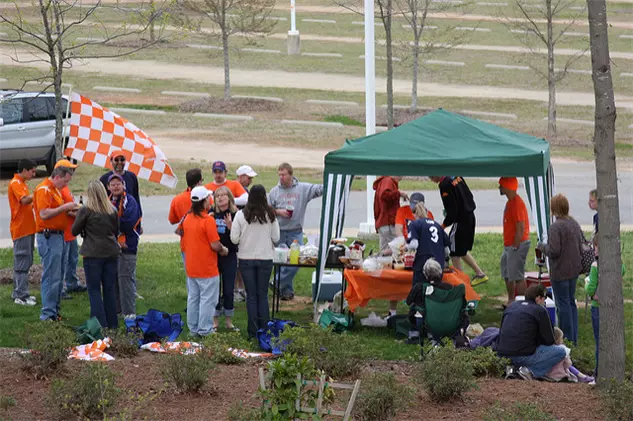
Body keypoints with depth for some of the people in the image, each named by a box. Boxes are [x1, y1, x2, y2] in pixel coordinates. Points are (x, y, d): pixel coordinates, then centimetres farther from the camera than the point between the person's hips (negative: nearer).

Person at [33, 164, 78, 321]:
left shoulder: (55, 190, 19)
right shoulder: (43, 190, -13)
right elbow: (44, 214, -22)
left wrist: (69, 210, 10)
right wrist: (64, 207, -19)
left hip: (58, 236, 10)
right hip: (48, 236, -10)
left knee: (57, 277, 12)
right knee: (52, 277, -10)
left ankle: (54, 310, 17)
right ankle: (48, 313, -8)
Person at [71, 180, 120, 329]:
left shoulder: (85, 211, -10)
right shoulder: (112, 210, 2)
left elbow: (74, 231, 0)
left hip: (93, 254, -4)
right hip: (111, 253, 4)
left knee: (94, 290, 2)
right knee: (110, 288, 12)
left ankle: (100, 323, -6)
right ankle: (112, 323, 15)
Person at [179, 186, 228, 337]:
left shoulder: (187, 218, 5)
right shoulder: (208, 220, -18)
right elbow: (215, 245, -19)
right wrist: (223, 250, -1)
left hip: (190, 267, 7)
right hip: (207, 268, -7)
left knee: (192, 298, 14)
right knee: (207, 299, 0)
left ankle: (193, 329, 18)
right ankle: (205, 329, 1)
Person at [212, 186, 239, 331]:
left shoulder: (235, 215, -4)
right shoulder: (211, 214, 1)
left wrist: (230, 225, -25)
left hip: (229, 256, -1)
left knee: (229, 290, 5)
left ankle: (229, 321, 17)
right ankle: (215, 321, 14)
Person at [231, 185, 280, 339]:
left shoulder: (241, 215, -10)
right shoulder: (270, 215, -8)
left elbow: (234, 239, -9)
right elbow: (276, 238, -3)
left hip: (246, 259, 0)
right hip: (265, 258, 0)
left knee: (251, 295, 7)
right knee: (263, 295, 11)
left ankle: (253, 331, 6)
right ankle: (264, 330, 11)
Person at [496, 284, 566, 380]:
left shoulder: (511, 306, 18)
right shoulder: (540, 311, -1)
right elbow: (549, 340, -1)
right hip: (524, 356, -7)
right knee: (560, 352, 3)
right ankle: (531, 371, -9)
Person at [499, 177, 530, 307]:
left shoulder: (516, 203, -20)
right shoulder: (510, 202, 13)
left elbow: (520, 228, -23)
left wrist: (515, 247, -22)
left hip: (517, 245, -11)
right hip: (509, 246, 11)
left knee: (517, 276, -6)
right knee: (507, 275, 17)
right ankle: (511, 301, 28)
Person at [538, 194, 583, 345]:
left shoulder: (555, 227, -21)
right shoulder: (575, 224, 4)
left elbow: (553, 251, -23)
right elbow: (581, 245, 11)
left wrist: (542, 246, -5)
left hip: (560, 272, -8)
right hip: (574, 269, 8)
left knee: (563, 305, 1)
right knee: (571, 302, 17)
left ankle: (568, 339, 6)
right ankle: (574, 338, 23)